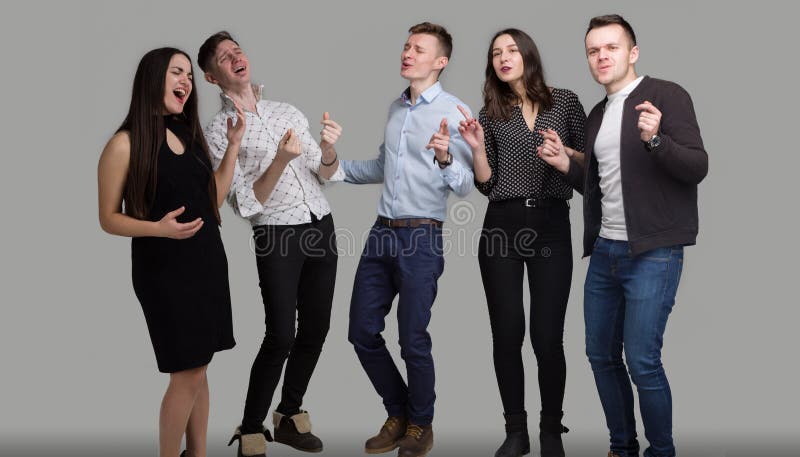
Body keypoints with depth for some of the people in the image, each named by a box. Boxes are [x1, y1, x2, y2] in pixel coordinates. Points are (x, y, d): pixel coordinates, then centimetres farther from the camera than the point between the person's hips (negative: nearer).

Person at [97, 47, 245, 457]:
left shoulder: (188, 135, 10)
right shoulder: (125, 144, -9)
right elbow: (109, 219, -8)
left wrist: (233, 145, 8)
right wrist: (158, 228, -25)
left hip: (207, 261, 6)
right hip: (164, 270, -6)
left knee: (199, 368, 11)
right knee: (187, 375, -4)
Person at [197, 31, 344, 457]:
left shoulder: (288, 111, 12)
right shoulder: (218, 132, -2)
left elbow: (325, 174, 13)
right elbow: (246, 203, -10)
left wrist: (327, 148, -9)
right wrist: (281, 160, -23)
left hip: (321, 226, 5)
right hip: (277, 235, -5)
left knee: (315, 329, 8)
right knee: (281, 336, -12)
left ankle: (289, 416, 24)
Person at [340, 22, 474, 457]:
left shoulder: (454, 111, -9)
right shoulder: (395, 108, 13)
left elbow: (465, 185, -16)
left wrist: (445, 158, -35)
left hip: (421, 238, -7)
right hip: (382, 232, 7)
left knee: (413, 340, 2)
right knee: (363, 332, 10)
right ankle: (398, 414, 29)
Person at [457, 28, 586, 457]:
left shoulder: (565, 102, 7)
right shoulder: (490, 115, 10)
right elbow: (486, 184, 6)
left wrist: (566, 153, -9)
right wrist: (477, 147, -9)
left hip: (552, 226, -2)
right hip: (502, 225, 2)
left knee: (547, 336, -5)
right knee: (506, 335, 3)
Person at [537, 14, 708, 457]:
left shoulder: (667, 96, -6)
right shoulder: (597, 115, 15)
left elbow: (697, 168, -13)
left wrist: (656, 140, -30)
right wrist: (566, 165, 5)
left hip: (652, 254, -7)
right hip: (604, 251, 7)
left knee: (642, 361, -10)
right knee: (601, 355, 11)